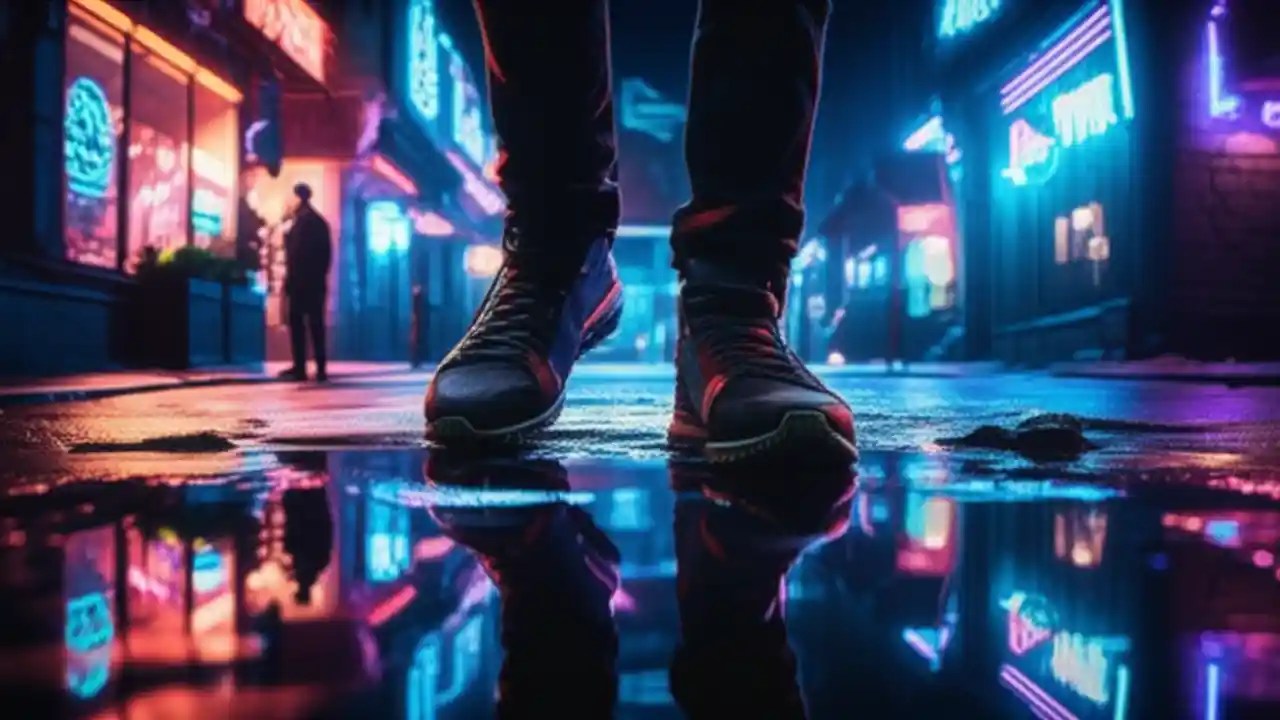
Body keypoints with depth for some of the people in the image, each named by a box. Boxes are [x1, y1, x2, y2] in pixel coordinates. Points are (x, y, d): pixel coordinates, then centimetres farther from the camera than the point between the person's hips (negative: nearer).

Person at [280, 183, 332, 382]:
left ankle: (300, 367, -6)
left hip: (301, 280, -8)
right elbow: (327, 252, 15)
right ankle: (320, 368, 5)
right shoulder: (319, 220, 16)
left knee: (297, 322, -4)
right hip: (316, 280, 8)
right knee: (315, 322, 7)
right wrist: (321, 274, 16)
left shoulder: (302, 220, -9)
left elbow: (297, 251, -15)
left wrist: (290, 276, -13)